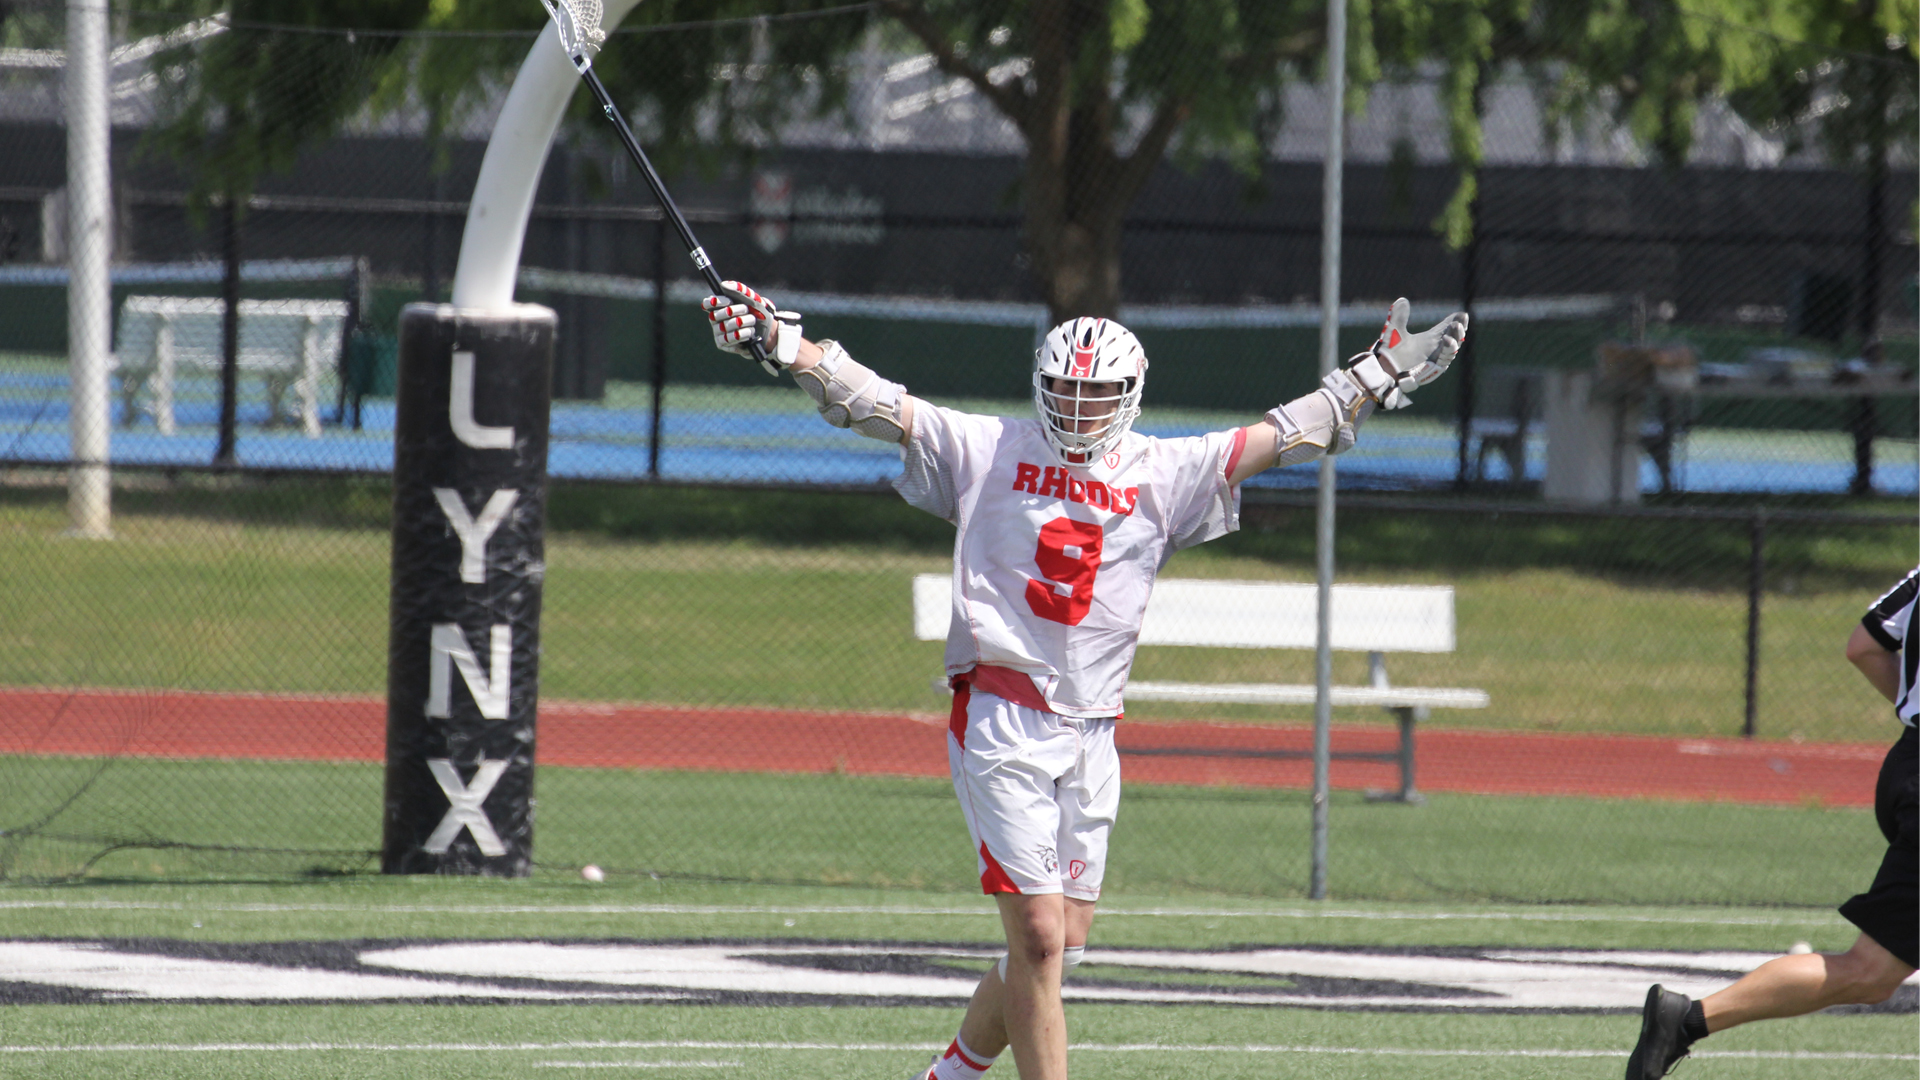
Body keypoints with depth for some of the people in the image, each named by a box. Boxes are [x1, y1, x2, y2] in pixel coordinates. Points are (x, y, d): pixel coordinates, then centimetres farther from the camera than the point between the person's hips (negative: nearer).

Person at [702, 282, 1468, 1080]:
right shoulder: (985, 450, 4)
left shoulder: (1163, 474, 10)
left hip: (1091, 735, 4)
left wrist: (1373, 380, 6)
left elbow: (1275, 439, 10)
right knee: (1038, 939, -11)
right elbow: (870, 404, 1)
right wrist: (777, 340, -8)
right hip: (1000, 722, -4)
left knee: (1061, 947, 6)